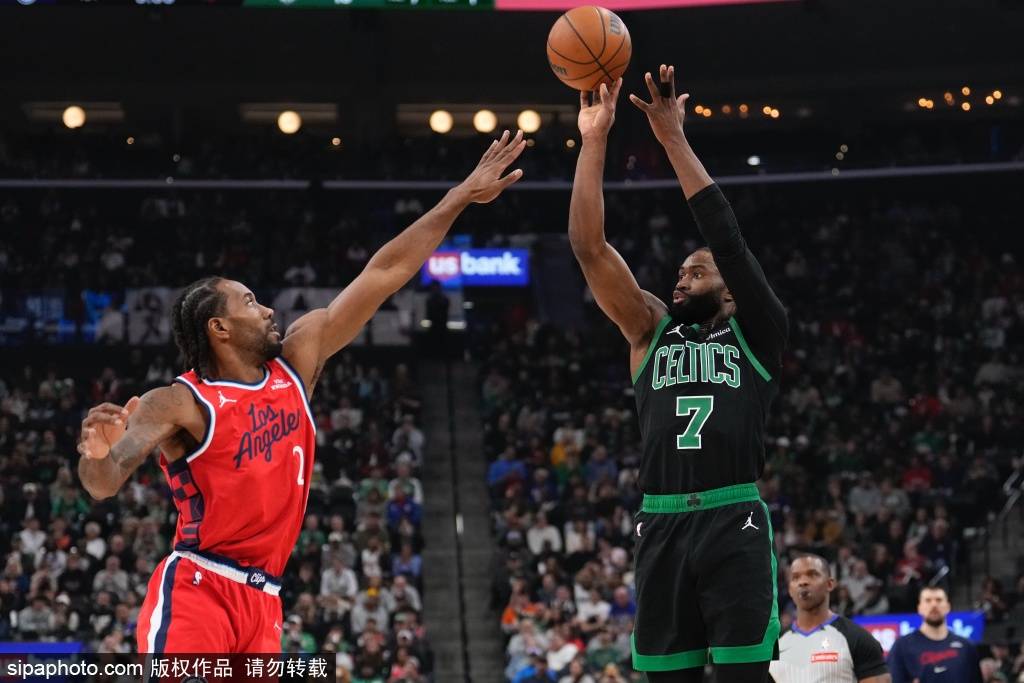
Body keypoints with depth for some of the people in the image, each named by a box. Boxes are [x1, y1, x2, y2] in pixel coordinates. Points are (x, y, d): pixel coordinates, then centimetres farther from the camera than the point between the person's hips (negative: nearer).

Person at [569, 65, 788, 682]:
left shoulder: (756, 332, 10)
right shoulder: (652, 331, 19)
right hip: (662, 525, 4)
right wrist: (594, 140, 3)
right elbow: (589, 246, 10)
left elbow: (727, 237, -1)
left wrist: (674, 139, -4)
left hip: (734, 522, -4)